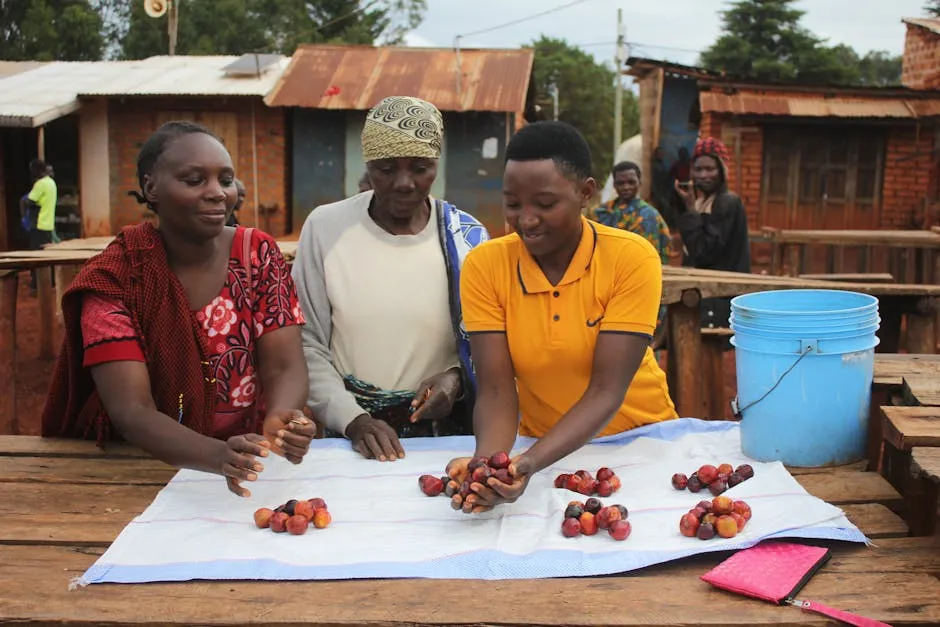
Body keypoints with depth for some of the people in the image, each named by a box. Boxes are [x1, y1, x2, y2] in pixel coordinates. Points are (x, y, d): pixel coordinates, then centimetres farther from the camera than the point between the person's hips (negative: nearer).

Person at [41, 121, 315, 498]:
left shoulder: (258, 254, -1)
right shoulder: (113, 278, -8)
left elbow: (284, 368, -7)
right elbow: (131, 411, -17)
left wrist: (280, 420, -31)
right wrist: (219, 456, -36)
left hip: (253, 466, 1)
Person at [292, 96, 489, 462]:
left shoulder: (467, 237, 0)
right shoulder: (324, 228, -2)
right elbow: (307, 345, -1)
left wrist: (456, 377, -12)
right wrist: (353, 419, -13)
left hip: (446, 430, 1)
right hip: (350, 434, 0)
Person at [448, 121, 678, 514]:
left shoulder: (632, 258, -15)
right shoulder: (484, 266, -9)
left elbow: (606, 391, -19)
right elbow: (495, 390, -12)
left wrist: (531, 463, -32)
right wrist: (487, 460, -31)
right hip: (540, 446, 2)